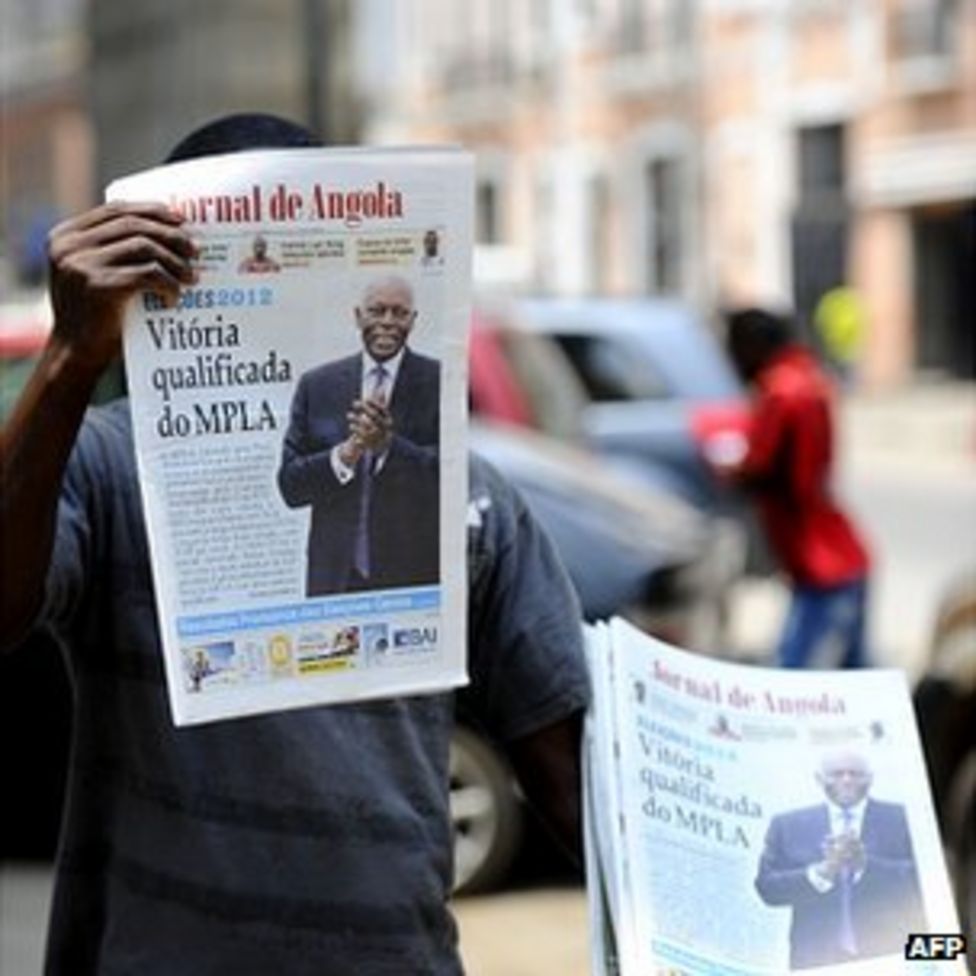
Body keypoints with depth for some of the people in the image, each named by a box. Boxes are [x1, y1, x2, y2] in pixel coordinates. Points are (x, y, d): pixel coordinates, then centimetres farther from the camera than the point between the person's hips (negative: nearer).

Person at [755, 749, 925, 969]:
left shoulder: (903, 819, 4)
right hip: (816, 958, 1)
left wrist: (865, 864, -19)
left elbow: (922, 881, -6)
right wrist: (822, 870, -15)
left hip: (888, 956, -1)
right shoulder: (788, 825, 8)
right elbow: (767, 889, 0)